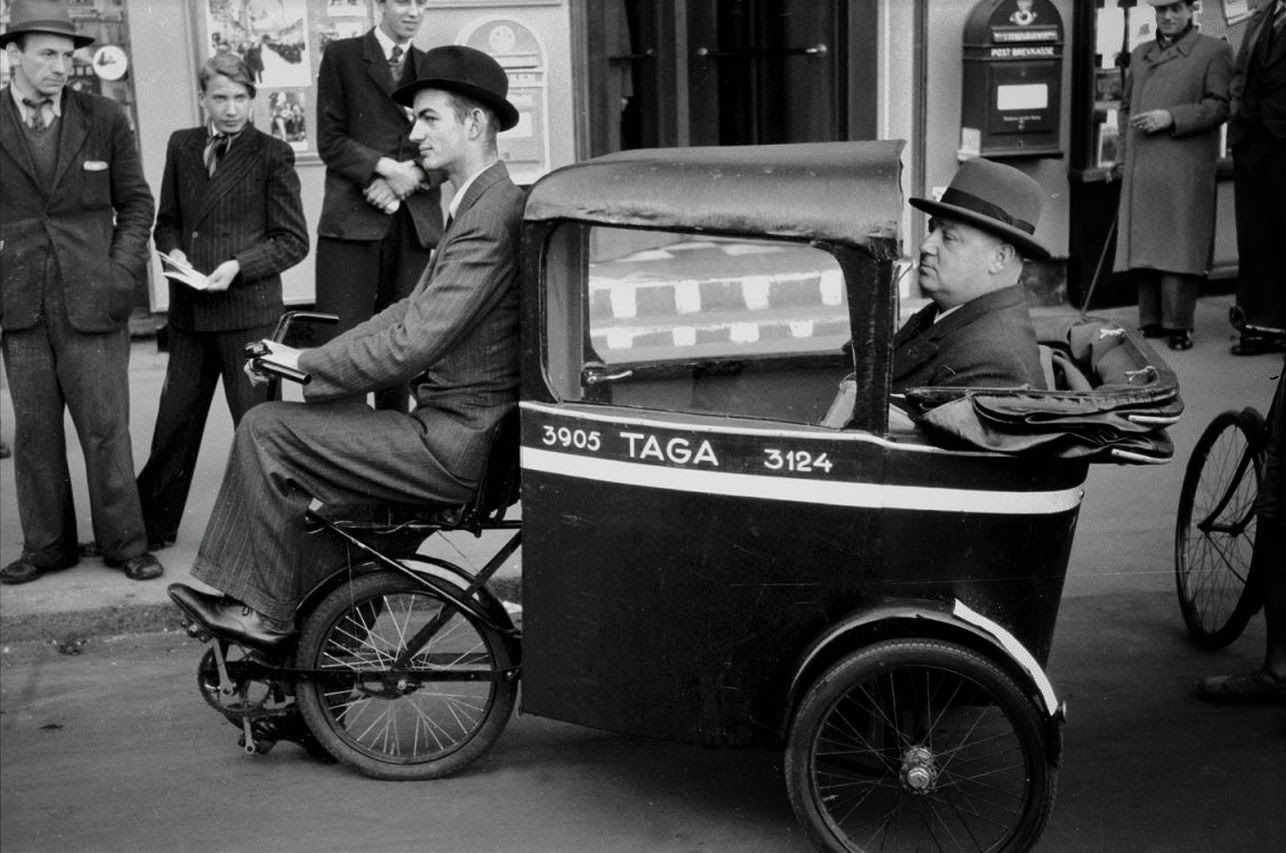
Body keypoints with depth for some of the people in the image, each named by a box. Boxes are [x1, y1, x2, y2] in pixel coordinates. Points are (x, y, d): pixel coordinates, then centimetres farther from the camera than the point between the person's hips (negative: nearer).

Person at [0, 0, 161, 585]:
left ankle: (123, 542, 13)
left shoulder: (104, 119, 4)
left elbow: (136, 202, 9)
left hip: (92, 301, -1)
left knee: (106, 427, 1)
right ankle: (47, 544, 21)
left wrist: (122, 270, -2)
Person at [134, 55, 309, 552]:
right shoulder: (181, 146, 11)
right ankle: (153, 525, 26)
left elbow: (293, 241, -4)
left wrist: (239, 266, -16)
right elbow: (167, 221, 19)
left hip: (249, 310, -5)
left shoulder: (272, 155, -3)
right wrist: (174, 252, -2)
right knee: (175, 421, 12)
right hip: (189, 312, 5)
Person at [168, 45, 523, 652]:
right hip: (454, 428, 10)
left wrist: (306, 365, -10)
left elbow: (412, 344, -24)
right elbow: (409, 312, 17)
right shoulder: (481, 205, 15)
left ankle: (265, 613, 6)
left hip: (451, 445, -10)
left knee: (266, 429, -6)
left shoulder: (491, 217, -19)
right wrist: (313, 357, 7)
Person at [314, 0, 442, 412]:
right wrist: (386, 168, -13)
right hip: (352, 222, -3)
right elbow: (330, 140, 1)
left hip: (414, 223, 3)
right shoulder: (342, 56, 8)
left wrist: (408, 180, -7)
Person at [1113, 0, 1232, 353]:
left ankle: (1178, 325, -2)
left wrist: (1171, 118, -15)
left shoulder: (1214, 51, 4)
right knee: (1143, 244, 5)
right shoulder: (1140, 54, 20)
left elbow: (1220, 105, -5)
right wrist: (1125, 155, 12)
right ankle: (1151, 320, 12)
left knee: (1179, 246, -7)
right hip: (1141, 169, 5)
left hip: (1185, 168, -5)